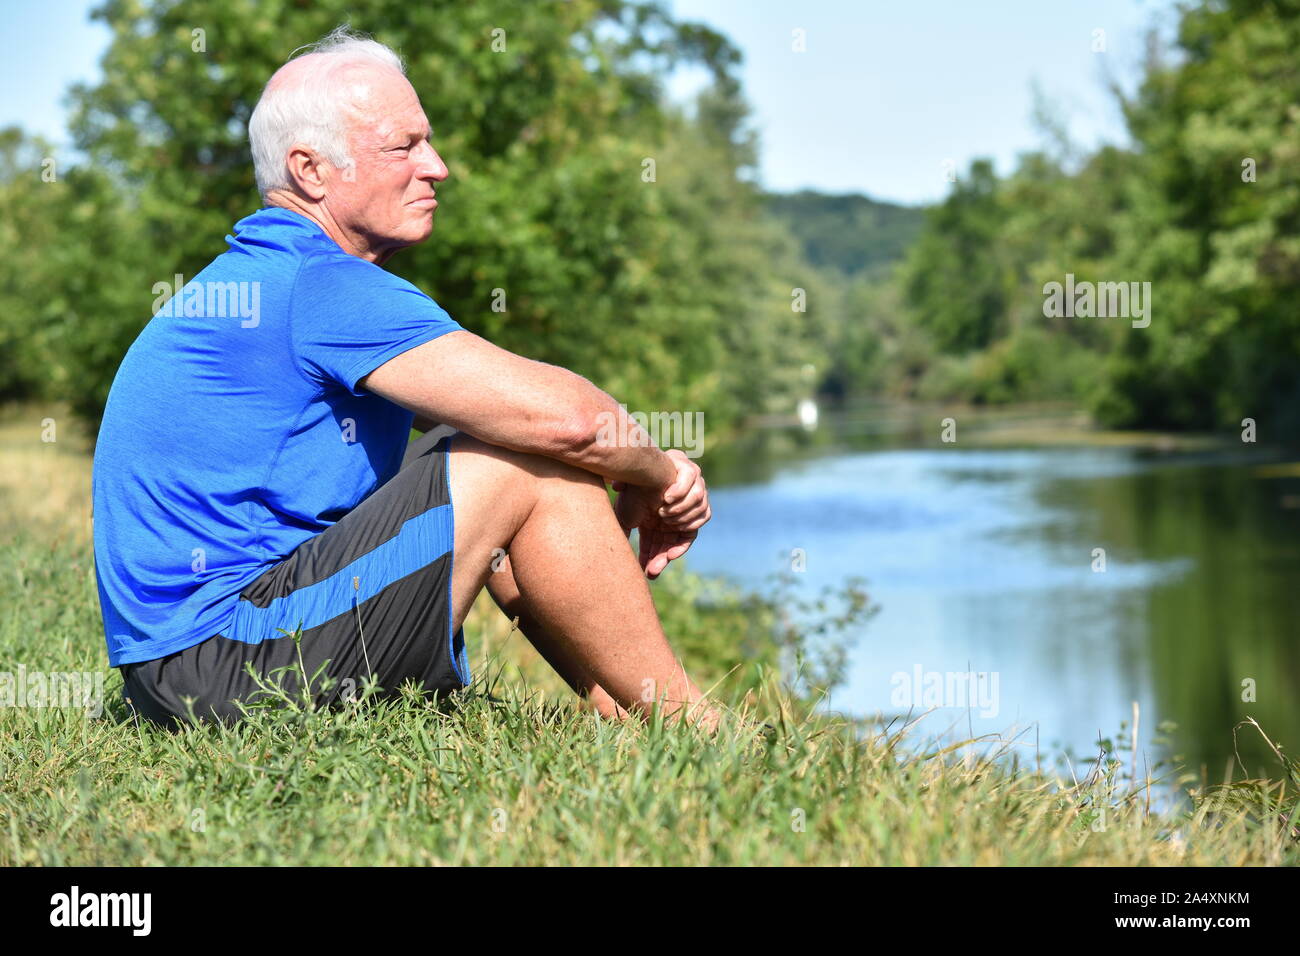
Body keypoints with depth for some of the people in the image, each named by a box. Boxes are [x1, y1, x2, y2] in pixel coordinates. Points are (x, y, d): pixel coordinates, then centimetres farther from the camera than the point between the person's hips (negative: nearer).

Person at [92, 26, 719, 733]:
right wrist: (658, 475, -1)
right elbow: (564, 416, -22)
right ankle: (692, 733, -2)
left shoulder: (252, 275, 17)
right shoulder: (324, 287, -16)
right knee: (527, 469, -14)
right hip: (221, 667, -11)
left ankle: (627, 719, 15)